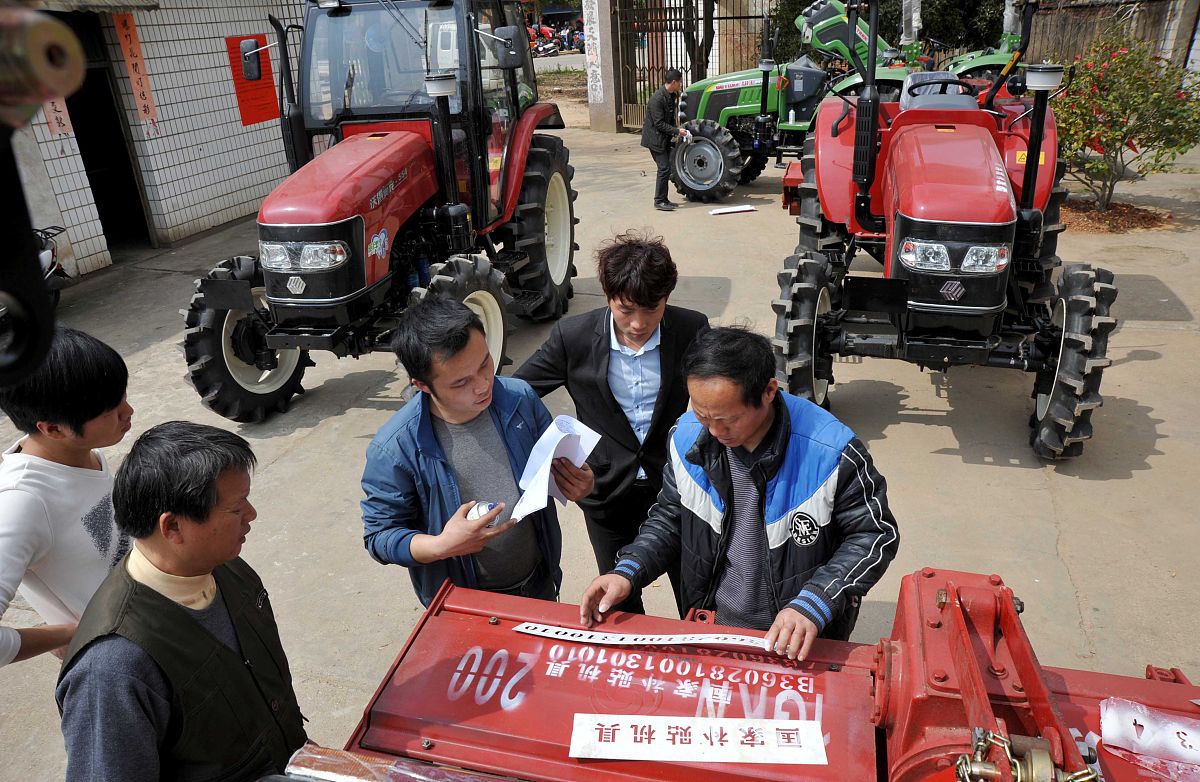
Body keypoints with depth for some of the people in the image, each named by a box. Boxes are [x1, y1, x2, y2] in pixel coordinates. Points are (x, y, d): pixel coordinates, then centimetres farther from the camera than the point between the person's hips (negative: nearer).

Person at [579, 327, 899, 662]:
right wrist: (627, 572, -10)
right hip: (712, 623, 1)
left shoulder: (831, 452, -24)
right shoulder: (688, 436, -10)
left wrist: (813, 604, -24)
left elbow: (875, 535, -12)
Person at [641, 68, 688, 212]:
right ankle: (659, 201, -1)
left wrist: (675, 133, 6)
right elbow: (659, 123, -22)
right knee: (664, 168, -9)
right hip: (655, 138, -9)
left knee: (666, 168, 10)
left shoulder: (672, 96, 7)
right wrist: (677, 131, -21)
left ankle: (663, 200, 17)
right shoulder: (657, 98, -21)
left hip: (665, 138, 9)